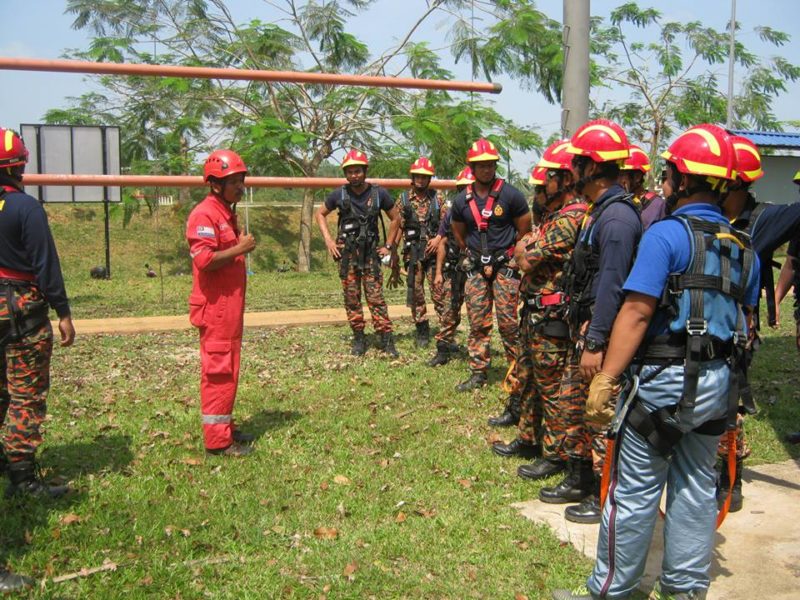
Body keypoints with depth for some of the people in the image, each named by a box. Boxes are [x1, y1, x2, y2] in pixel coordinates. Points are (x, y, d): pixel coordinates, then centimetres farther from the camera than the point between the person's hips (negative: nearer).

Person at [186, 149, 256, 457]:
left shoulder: (228, 213, 17)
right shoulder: (204, 215, -15)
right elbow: (204, 260, -25)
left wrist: (242, 245, 12)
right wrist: (241, 248, -19)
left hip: (230, 307, 10)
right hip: (215, 308, -10)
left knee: (228, 370, 16)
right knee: (219, 370, -5)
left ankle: (225, 428, 28)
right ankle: (218, 440, 3)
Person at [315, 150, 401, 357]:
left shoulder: (378, 193, -4)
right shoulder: (339, 194, -2)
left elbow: (396, 218, 8)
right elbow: (320, 214, 13)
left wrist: (389, 245, 4)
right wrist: (328, 240, 3)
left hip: (370, 252, -1)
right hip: (347, 252, 2)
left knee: (375, 297, -5)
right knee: (351, 298, 5)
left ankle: (387, 339, -1)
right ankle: (359, 338, 15)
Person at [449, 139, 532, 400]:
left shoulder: (510, 195, -8)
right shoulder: (462, 201, 4)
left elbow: (524, 230, 1)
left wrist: (504, 252, 8)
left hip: (505, 266, -4)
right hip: (475, 267, 4)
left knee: (509, 323, -2)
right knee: (477, 323, 9)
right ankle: (478, 373, 17)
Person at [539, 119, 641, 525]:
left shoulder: (617, 217, -18)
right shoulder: (599, 210, 14)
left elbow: (611, 286, -23)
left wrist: (595, 343, -24)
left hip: (603, 332, -11)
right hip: (585, 325, 11)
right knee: (572, 404, 18)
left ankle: (605, 496, 12)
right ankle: (579, 481, 31)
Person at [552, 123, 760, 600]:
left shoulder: (667, 234, -13)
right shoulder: (744, 248, 9)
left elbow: (637, 313, -20)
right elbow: (743, 320, 15)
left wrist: (605, 379, -18)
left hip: (667, 380, -7)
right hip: (720, 382, 7)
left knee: (635, 490, 2)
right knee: (697, 486, 17)